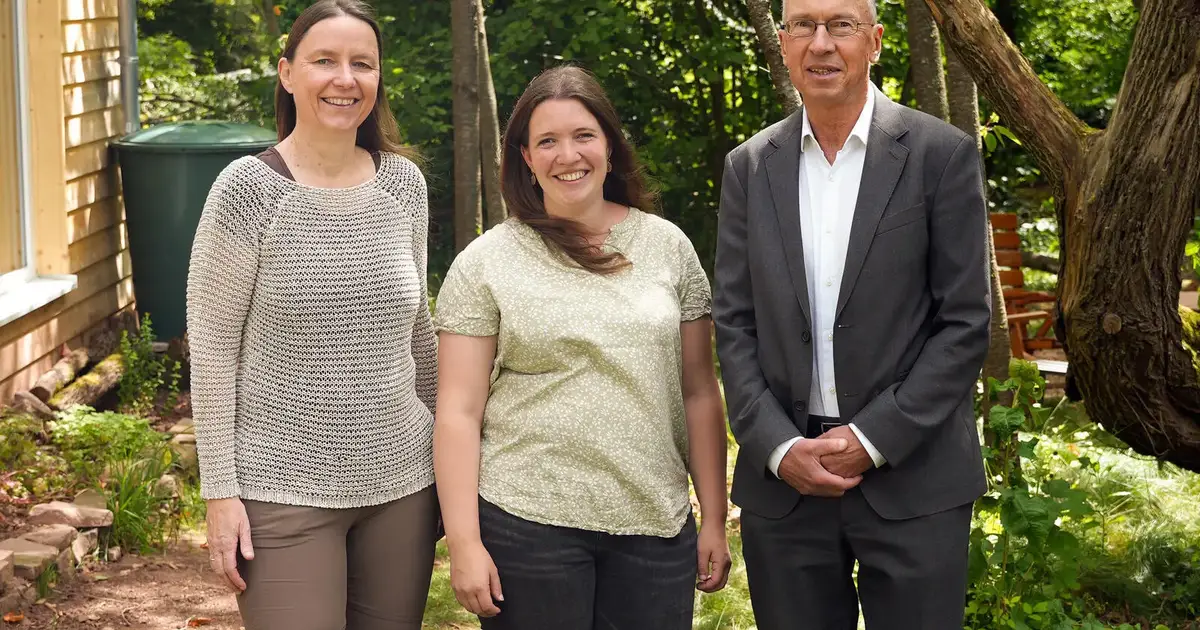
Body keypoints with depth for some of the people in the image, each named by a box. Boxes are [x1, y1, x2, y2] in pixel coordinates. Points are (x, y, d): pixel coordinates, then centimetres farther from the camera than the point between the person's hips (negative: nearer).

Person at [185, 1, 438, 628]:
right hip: (284, 487, -4)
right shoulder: (247, 189, -9)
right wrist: (221, 492, -10)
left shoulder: (403, 181, 5)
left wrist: (444, 449, 17)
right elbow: (213, 349, -7)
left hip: (401, 480, 4)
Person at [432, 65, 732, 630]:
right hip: (527, 523, -2)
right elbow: (459, 413, -2)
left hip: (656, 525, 2)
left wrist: (714, 520, 5)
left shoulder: (667, 245, 7)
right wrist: (464, 543, -9)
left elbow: (699, 394, 8)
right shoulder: (484, 264, 0)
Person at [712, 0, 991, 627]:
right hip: (782, 480, 2)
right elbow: (733, 323, 5)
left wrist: (874, 440, -11)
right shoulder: (750, 166, 6)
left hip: (911, 476, -2)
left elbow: (964, 323, -5)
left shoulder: (942, 154, -3)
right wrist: (779, 447, -7)